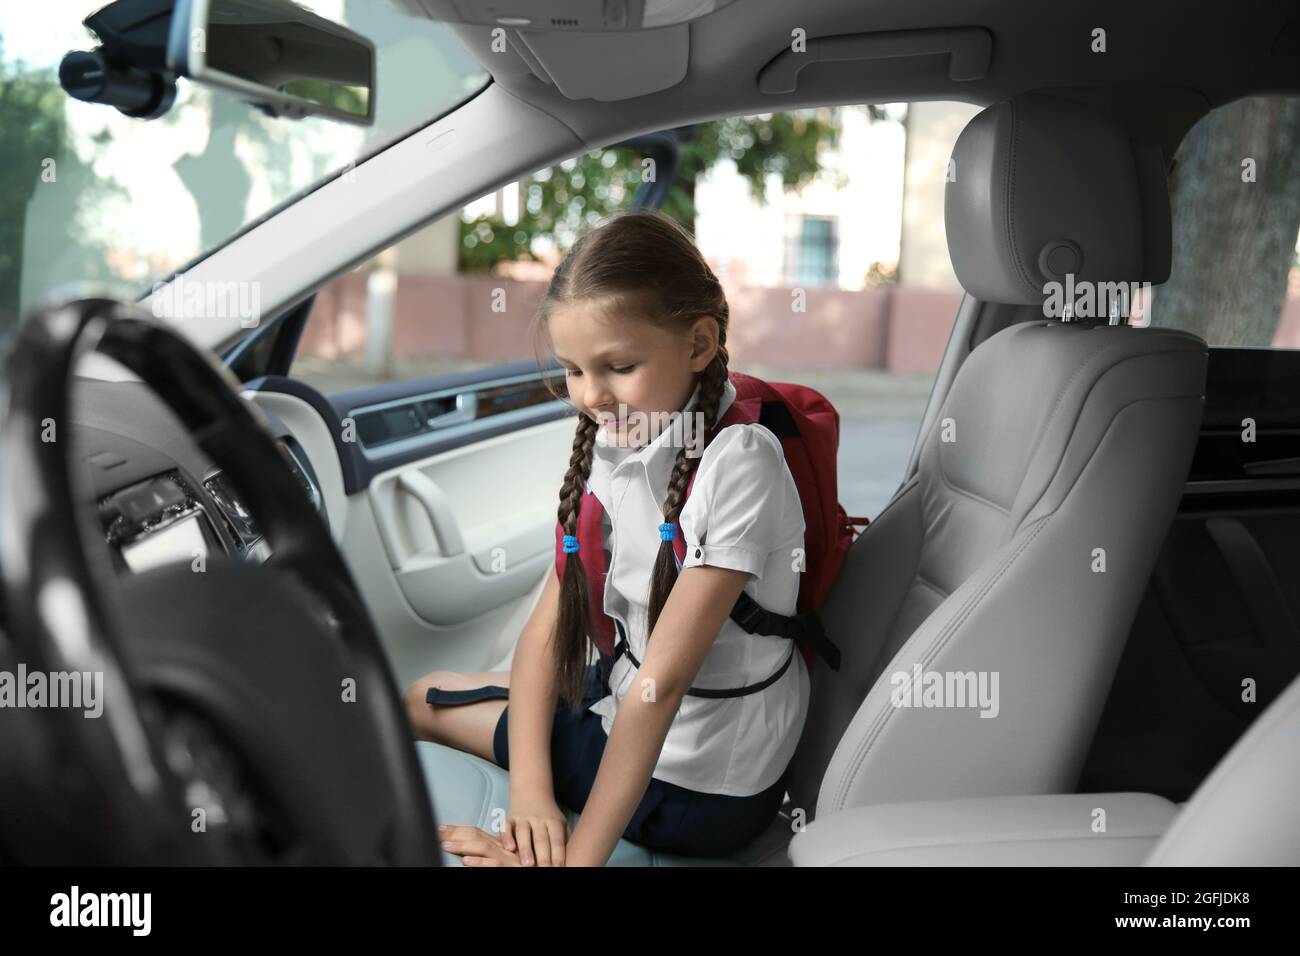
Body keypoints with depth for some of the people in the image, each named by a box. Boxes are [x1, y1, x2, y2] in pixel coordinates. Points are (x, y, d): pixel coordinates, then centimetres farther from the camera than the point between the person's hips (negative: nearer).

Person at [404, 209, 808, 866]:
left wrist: (580, 857, -28)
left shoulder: (736, 462, -28)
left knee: (425, 703, 7)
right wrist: (530, 788, -19)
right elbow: (549, 625, -6)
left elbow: (662, 679, -30)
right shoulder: (616, 443, -4)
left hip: (696, 782, -7)